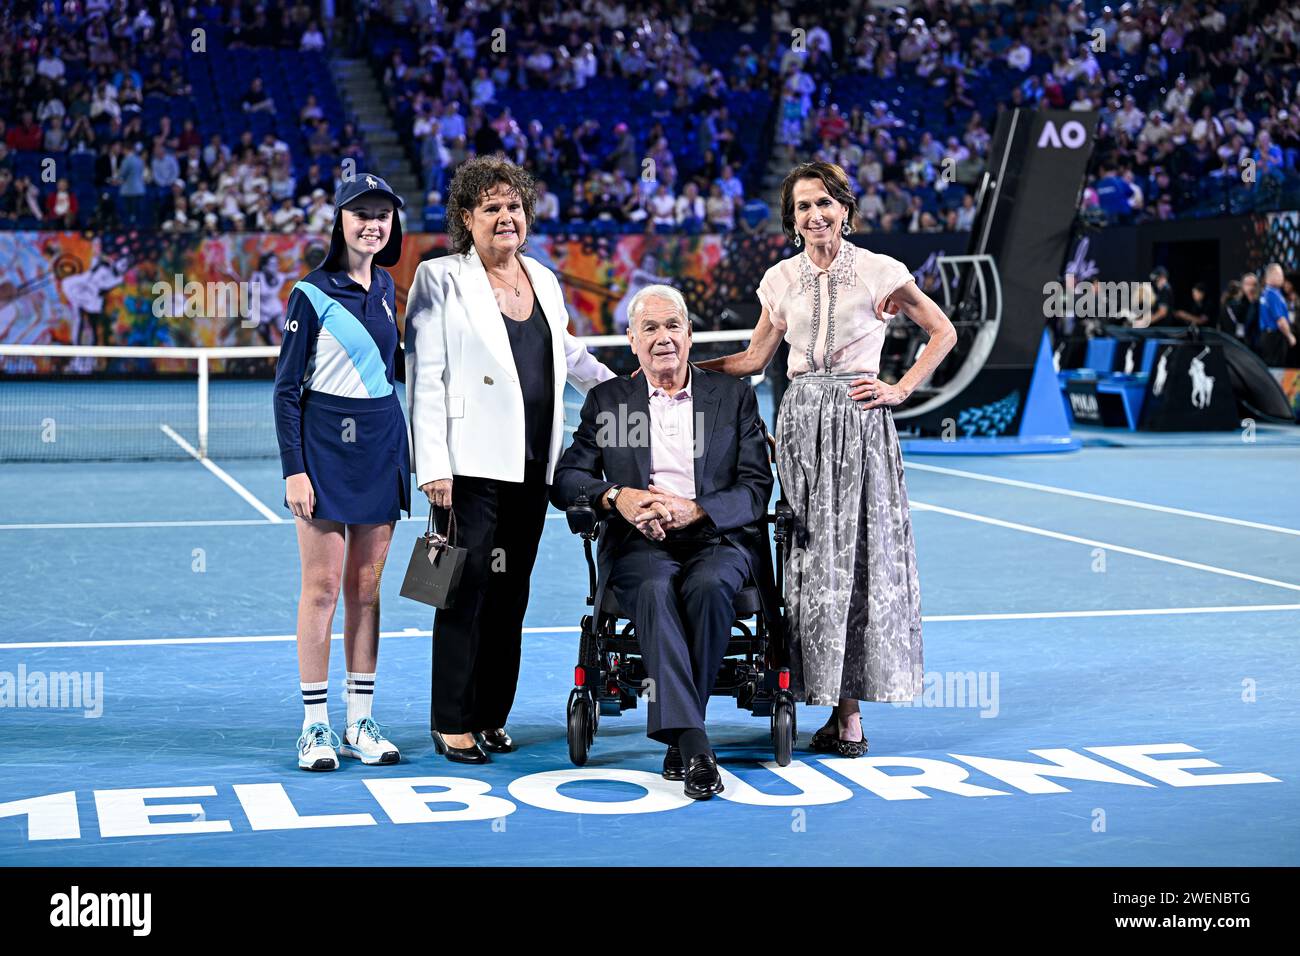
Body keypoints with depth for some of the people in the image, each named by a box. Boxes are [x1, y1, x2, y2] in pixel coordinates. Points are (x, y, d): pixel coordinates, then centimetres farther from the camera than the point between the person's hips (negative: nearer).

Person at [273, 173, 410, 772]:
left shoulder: (385, 289, 11)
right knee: (322, 586, -4)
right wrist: (294, 468, -13)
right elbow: (287, 389, -7)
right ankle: (315, 727, 3)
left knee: (367, 588, 8)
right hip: (325, 446, -5)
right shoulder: (312, 293, -7)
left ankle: (361, 722, 13)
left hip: (382, 446, 5)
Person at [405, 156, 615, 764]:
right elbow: (424, 379, -7)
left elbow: (569, 355, 31)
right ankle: (452, 725, 4)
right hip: (472, 464, -6)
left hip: (532, 465, 6)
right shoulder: (440, 280, -2)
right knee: (467, 589, -5)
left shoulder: (543, 280, 14)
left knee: (511, 594, 8)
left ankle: (491, 717, 17)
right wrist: (434, 466, -14)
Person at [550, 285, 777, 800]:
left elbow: (757, 487, 3)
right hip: (641, 544, 0)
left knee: (707, 587, -35)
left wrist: (694, 510, -15)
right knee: (655, 591, -35)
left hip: (718, 537, 0)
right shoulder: (607, 400, 15)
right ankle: (694, 746, -42)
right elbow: (566, 480, 8)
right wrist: (617, 496, -14)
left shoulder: (734, 394, 13)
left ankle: (679, 731, -23)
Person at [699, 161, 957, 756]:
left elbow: (943, 333, 7)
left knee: (859, 554, -4)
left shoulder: (878, 272, 0)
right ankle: (839, 707, 7)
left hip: (858, 422, -3)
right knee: (813, 558, 0)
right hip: (802, 422, 3)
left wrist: (900, 390, -1)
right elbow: (753, 359, 17)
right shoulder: (782, 279, 10)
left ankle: (849, 704, 1)